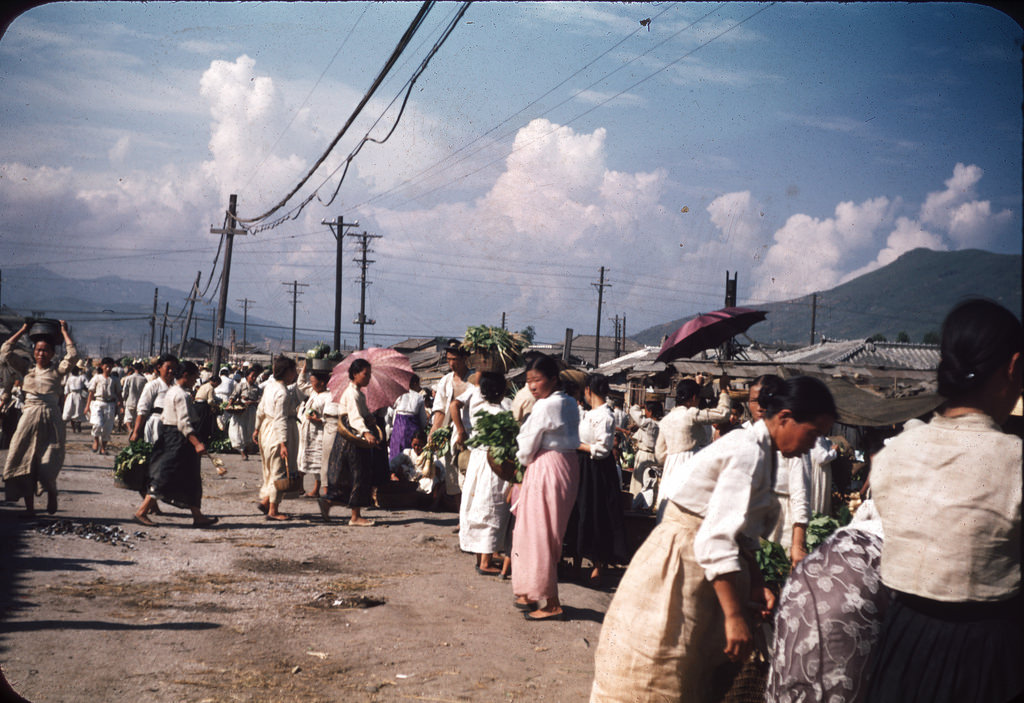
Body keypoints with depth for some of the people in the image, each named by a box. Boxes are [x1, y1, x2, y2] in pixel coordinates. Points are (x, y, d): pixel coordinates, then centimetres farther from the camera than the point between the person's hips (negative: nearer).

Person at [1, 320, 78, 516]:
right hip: (28, 418, 3)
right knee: (25, 462, 2)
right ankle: (29, 506, 11)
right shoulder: (26, 370, 9)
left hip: (51, 420, -3)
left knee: (48, 465, -7)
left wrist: (64, 332, -4)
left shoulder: (57, 371, 2)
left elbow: (72, 356, -14)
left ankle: (51, 495, 21)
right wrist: (22, 331, 9)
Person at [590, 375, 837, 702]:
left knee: (695, 672, 14)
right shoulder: (749, 454, -20)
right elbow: (715, 542, -27)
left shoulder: (758, 451, 10)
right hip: (679, 563, -10)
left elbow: (742, 535, 13)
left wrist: (755, 585, 0)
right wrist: (734, 617, -25)